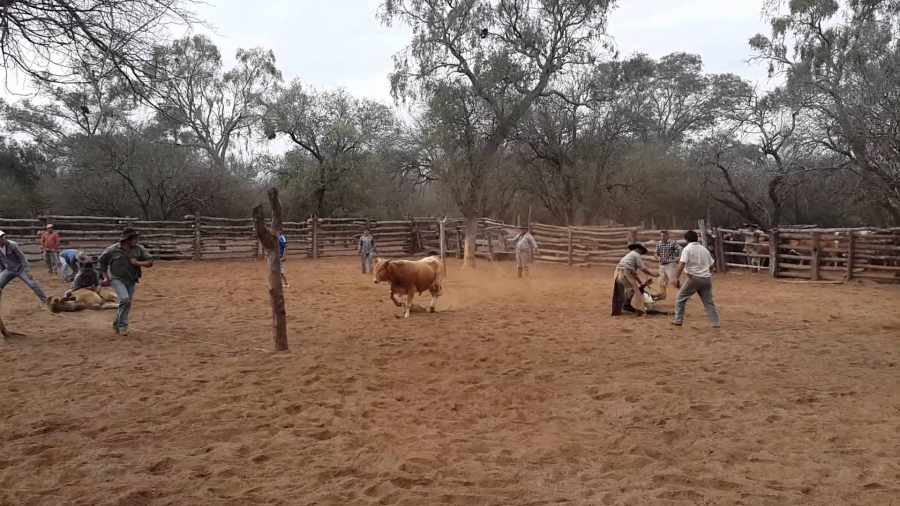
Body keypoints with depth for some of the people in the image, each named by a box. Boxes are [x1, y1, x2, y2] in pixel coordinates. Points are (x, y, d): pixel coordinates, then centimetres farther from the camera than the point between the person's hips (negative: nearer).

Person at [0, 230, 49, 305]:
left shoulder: (12, 245, -20)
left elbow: (22, 257, -16)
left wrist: (27, 270, -17)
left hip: (20, 268, -4)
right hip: (9, 270, 4)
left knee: (32, 283, -10)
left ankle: (44, 299, 1)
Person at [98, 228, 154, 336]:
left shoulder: (139, 249, -3)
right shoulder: (112, 250, -9)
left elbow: (150, 262, -4)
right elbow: (101, 262, 8)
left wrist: (138, 263, -19)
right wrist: (107, 276, 6)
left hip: (132, 281, 4)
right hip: (117, 280, -4)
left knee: (128, 305, 9)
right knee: (125, 299, -22)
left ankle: (118, 324, 31)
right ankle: (123, 326, -7)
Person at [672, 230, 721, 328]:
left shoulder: (687, 249, -4)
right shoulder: (704, 249, 13)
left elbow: (682, 264, -15)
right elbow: (711, 263, 15)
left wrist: (677, 278, -14)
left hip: (694, 278, -5)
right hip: (706, 278, 5)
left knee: (681, 298, 10)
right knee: (708, 301, 10)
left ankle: (678, 320, 8)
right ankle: (716, 323, 6)